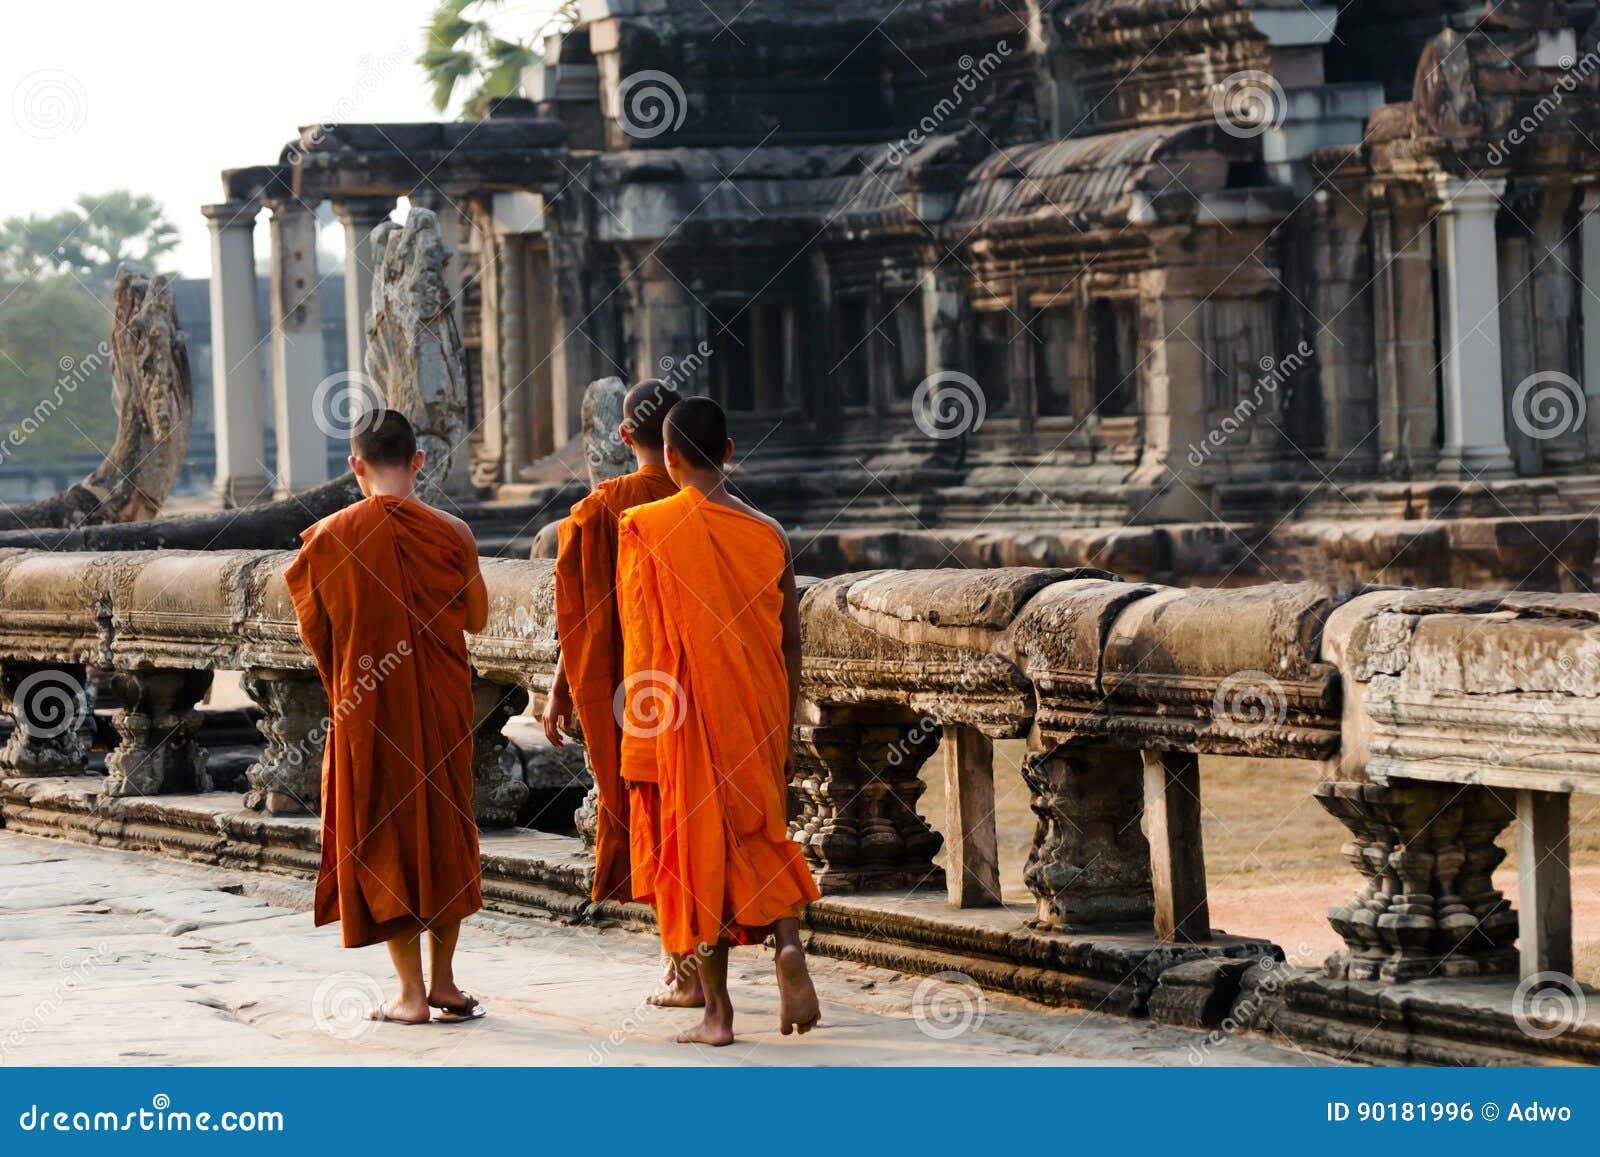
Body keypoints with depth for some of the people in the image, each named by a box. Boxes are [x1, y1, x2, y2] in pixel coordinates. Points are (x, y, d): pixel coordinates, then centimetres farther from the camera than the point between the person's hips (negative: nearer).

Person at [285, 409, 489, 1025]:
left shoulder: (331, 537, -8)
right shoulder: (451, 534, -7)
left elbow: (314, 628, 3)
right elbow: (477, 617, 7)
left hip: (365, 708, -1)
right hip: (443, 709, 1)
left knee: (383, 838, 6)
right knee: (446, 829, 15)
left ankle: (411, 992, 3)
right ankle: (444, 981, 18)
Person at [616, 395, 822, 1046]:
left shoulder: (643, 528, -8)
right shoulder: (768, 534, 1)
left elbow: (640, 647, -10)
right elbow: (791, 645, 4)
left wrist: (637, 745, -5)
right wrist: (784, 735, 14)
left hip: (681, 720, -3)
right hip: (756, 719, 3)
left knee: (696, 851, 5)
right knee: (759, 839, 19)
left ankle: (717, 1012, 7)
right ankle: (788, 940, -8)